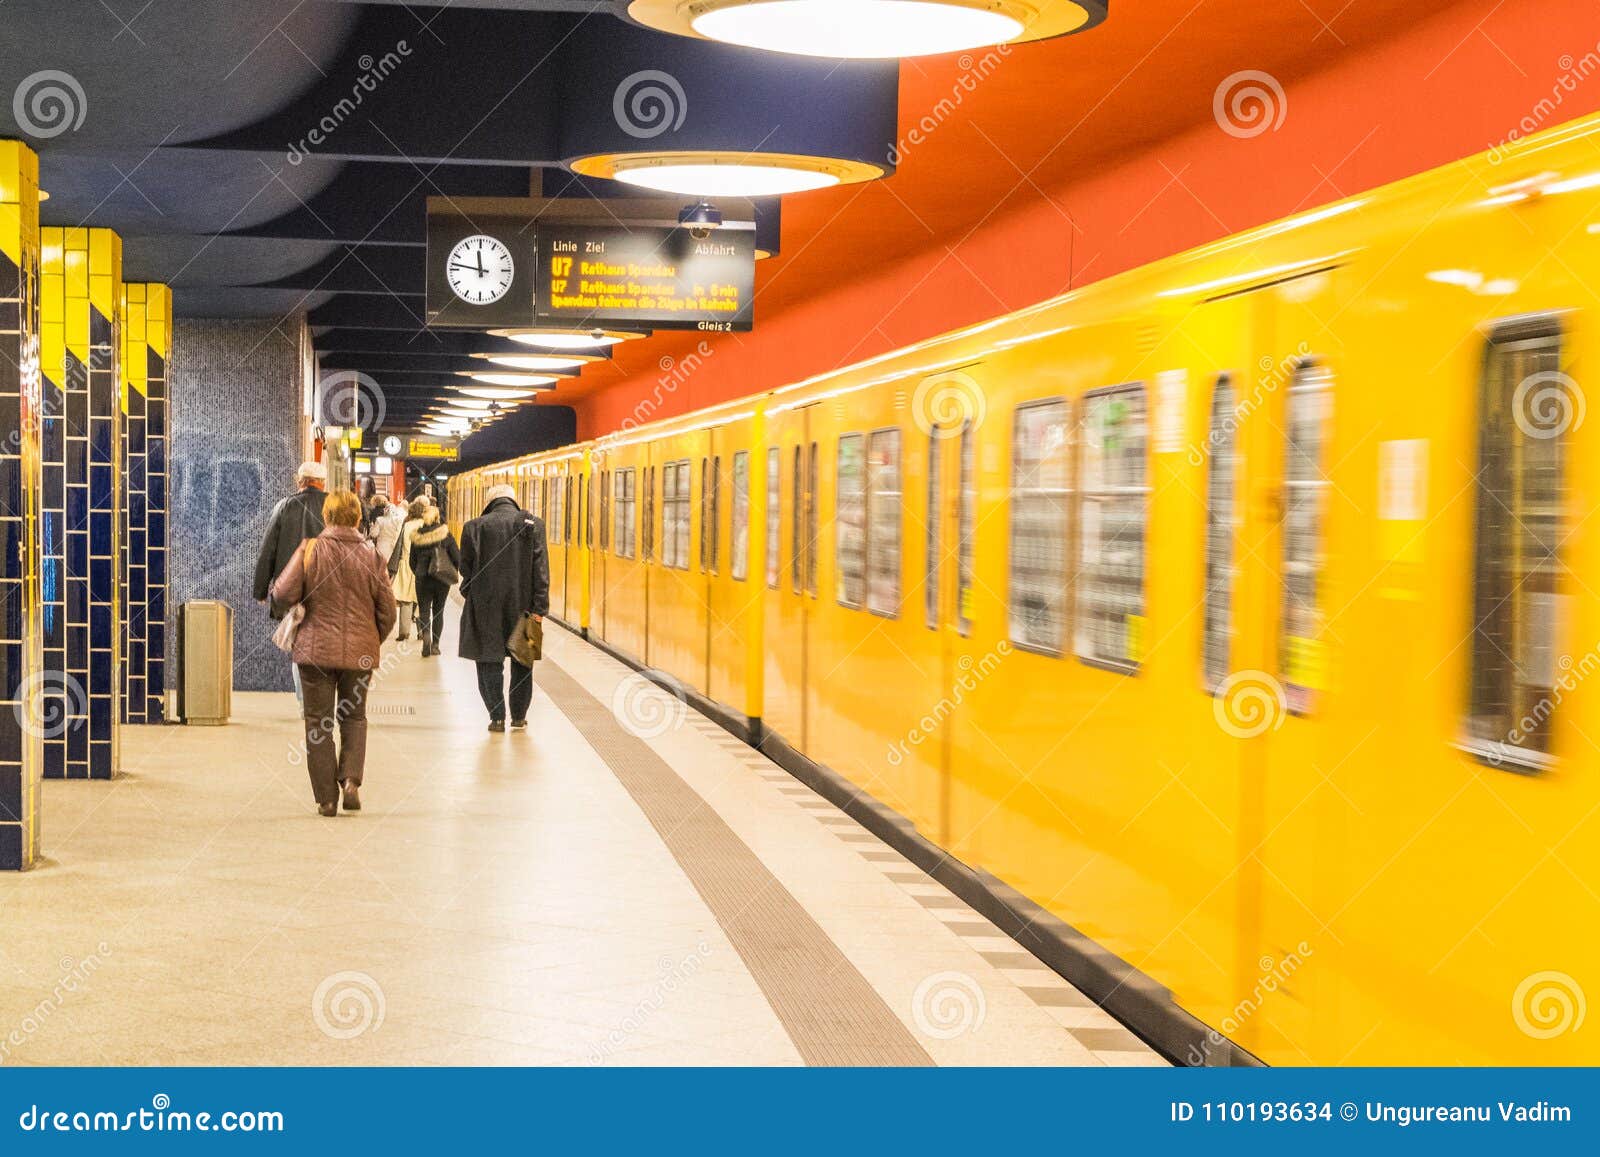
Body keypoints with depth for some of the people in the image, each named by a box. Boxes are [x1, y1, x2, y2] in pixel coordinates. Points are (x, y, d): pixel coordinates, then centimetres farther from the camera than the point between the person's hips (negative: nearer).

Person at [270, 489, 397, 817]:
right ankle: (351, 779, -3)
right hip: (360, 652, 1)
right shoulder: (370, 556, -3)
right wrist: (374, 639, 18)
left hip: (316, 648, -1)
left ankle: (326, 798, 6)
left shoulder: (309, 551, -8)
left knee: (318, 721, 7)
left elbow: (283, 594, -12)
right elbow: (387, 608, 1)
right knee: (354, 717, 17)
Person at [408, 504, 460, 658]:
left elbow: (412, 561, 5)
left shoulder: (417, 537, -2)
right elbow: (457, 557, -9)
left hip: (422, 580, 0)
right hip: (442, 579, 0)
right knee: (438, 611, 13)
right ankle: (435, 644, 14)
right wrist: (454, 572, 8)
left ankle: (425, 634, -22)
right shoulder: (445, 534, -7)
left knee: (424, 610, 6)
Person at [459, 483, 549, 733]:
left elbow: (466, 568, 0)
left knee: (490, 661, 7)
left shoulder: (475, 527, -3)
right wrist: (540, 607, -5)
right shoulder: (532, 525, -1)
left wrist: (472, 595, 17)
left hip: (486, 607, -1)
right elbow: (541, 569, -6)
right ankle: (519, 716, 19)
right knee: (522, 661, 14)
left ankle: (497, 717, 4)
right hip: (522, 604, 1)